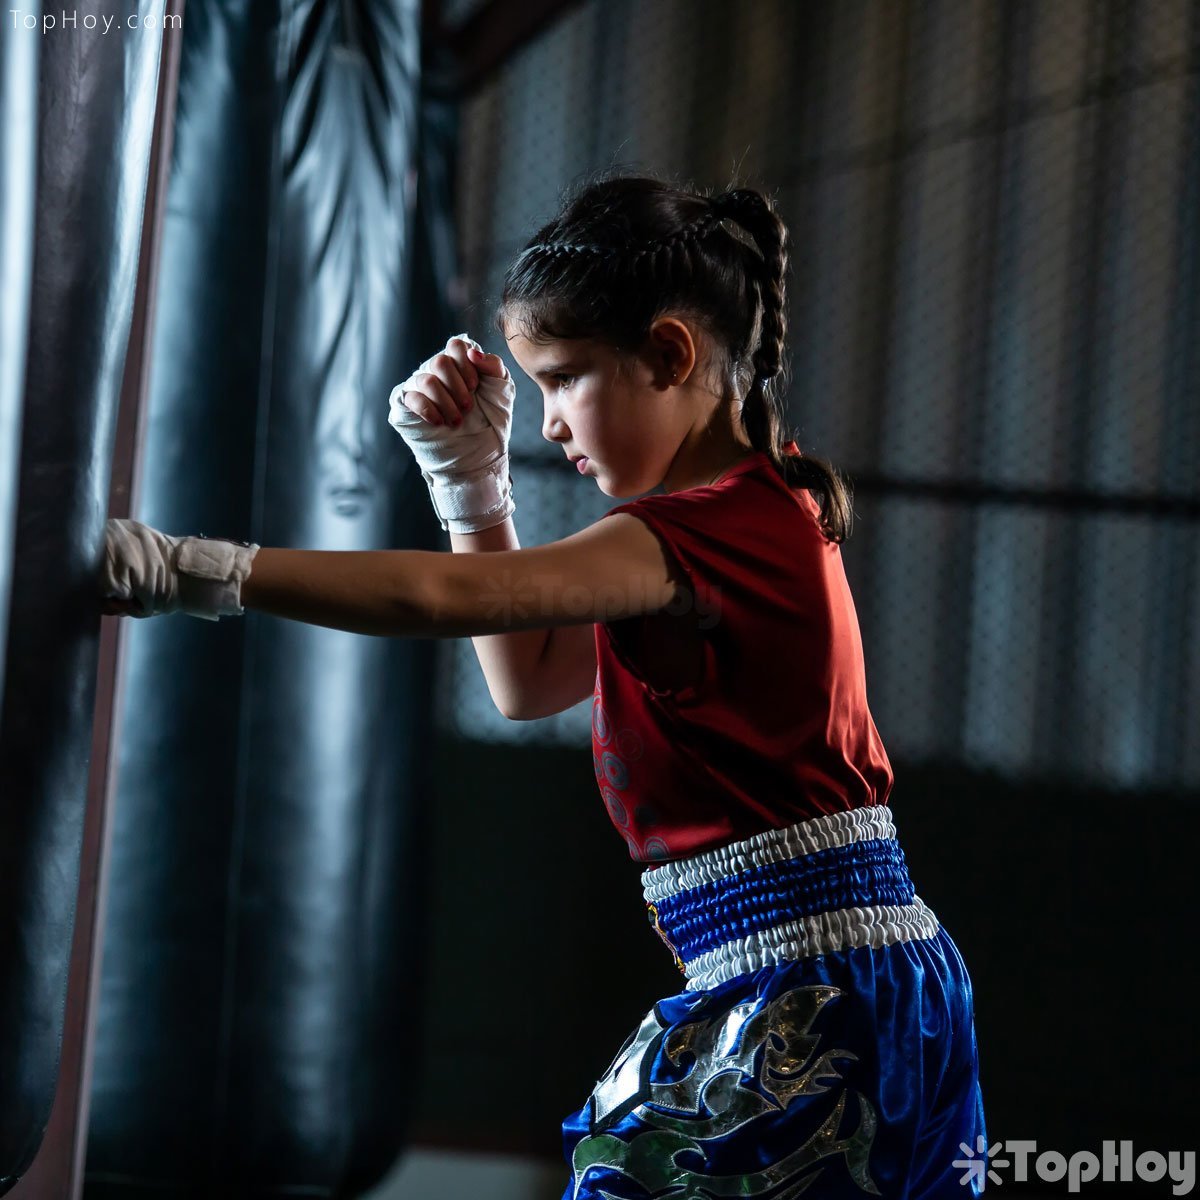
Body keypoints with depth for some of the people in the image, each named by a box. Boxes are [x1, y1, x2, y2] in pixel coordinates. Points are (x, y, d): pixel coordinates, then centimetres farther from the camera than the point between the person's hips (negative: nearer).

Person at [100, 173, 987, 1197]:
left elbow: (450, 596, -25)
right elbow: (528, 681, 22)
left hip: (807, 1005, -10)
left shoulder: (722, 527, -16)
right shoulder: (755, 513, 16)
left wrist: (196, 571, -24)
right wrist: (473, 481, 12)